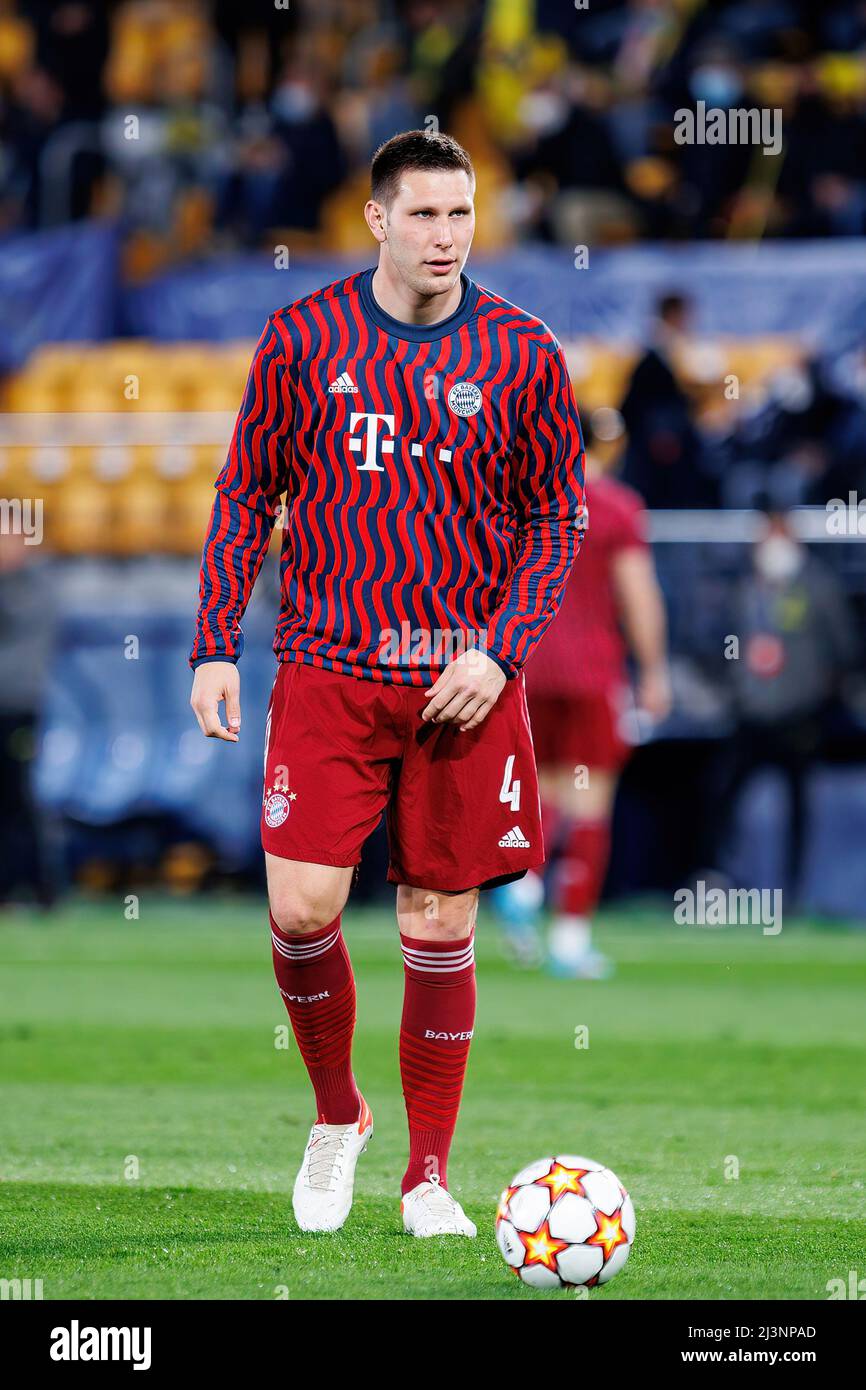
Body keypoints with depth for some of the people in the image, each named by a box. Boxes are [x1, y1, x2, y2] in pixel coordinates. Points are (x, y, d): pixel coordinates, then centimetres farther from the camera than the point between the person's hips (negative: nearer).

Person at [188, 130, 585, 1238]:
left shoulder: (521, 354, 1)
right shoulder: (303, 337, 2)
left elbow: (557, 517, 6)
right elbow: (247, 496, 8)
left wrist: (500, 650, -7)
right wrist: (215, 646, 1)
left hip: (464, 684, 0)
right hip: (327, 670, 0)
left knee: (441, 926, 3)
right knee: (301, 909, -11)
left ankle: (429, 1175, 16)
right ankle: (336, 1115, 16)